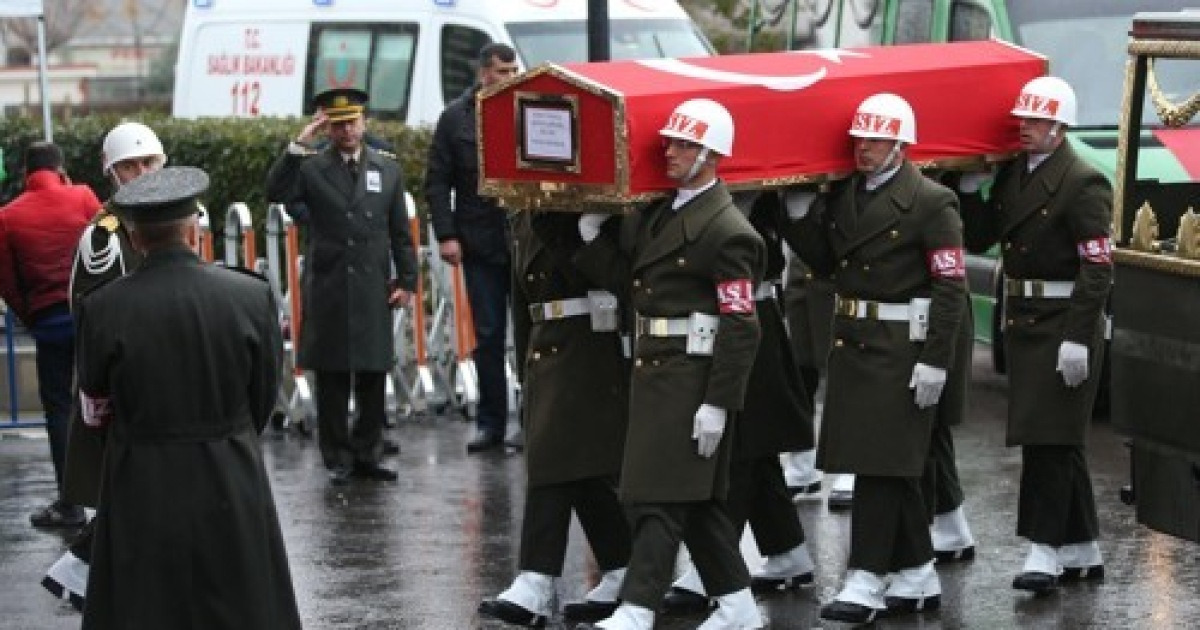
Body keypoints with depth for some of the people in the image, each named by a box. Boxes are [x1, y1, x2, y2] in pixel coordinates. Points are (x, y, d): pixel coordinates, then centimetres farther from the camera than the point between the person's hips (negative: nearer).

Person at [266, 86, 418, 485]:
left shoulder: (388, 169, 9)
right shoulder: (310, 168, 2)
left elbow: (400, 232, 10)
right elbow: (275, 192, -16)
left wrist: (406, 280, 5)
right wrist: (299, 144, -19)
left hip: (374, 289, 2)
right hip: (327, 291, -2)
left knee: (374, 377, 6)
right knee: (332, 380, 2)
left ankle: (367, 455, 16)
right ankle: (339, 459, 10)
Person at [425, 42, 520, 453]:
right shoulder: (455, 118, 5)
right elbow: (437, 183, 5)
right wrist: (446, 236, -4)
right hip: (480, 245, 0)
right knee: (488, 335, 5)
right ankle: (491, 422, 12)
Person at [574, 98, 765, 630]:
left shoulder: (727, 231, -15)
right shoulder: (658, 210, 13)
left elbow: (740, 328, -17)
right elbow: (625, 273, 11)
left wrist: (717, 404, -19)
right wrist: (591, 235, -4)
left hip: (691, 376, -9)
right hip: (653, 368, 9)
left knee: (659, 497, -10)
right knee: (694, 498, 14)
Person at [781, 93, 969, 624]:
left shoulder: (931, 202, -10)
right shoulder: (841, 193, 11)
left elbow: (951, 287, -14)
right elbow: (824, 262, 15)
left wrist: (935, 361, -18)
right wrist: (798, 214, 0)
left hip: (900, 347, -7)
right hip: (851, 341, 7)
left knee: (881, 463, -7)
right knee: (893, 466, 13)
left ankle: (866, 581, -4)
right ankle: (918, 576, 22)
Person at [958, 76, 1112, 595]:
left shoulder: (1084, 183, -13)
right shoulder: (1012, 174, 11)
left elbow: (1098, 268, -18)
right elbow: (979, 240, 13)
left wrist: (1078, 339, -22)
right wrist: (969, 187, -1)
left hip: (1064, 325, -8)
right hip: (1022, 319, 8)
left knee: (1049, 436, -8)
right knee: (1059, 441, 13)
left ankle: (1045, 548, -4)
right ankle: (1082, 552, 21)